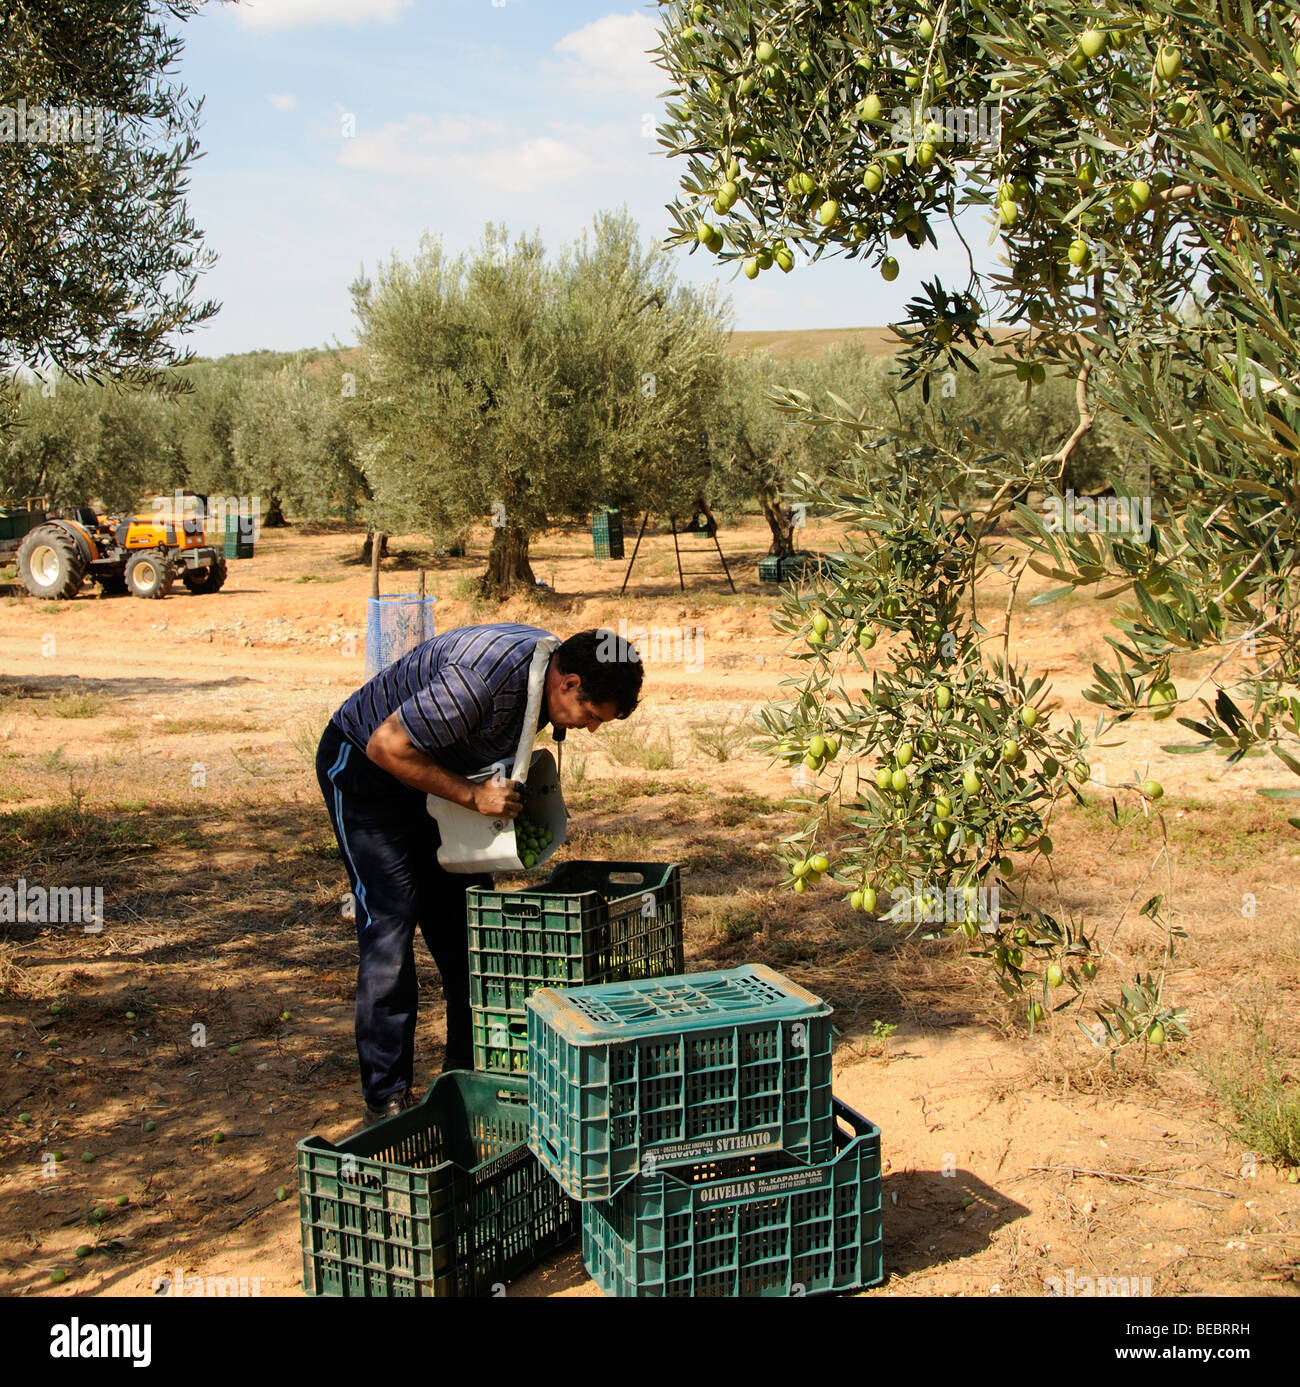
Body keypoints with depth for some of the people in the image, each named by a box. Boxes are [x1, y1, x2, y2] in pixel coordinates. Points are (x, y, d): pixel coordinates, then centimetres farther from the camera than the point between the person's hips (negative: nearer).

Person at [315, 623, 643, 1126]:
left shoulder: (550, 661, -9)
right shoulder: (486, 675, -37)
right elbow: (386, 746, -32)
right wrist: (473, 796, -30)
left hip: (437, 769, 8)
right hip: (365, 768, -8)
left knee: (468, 920, 6)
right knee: (390, 925, -12)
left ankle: (468, 1069, 18)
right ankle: (386, 1099, -3)